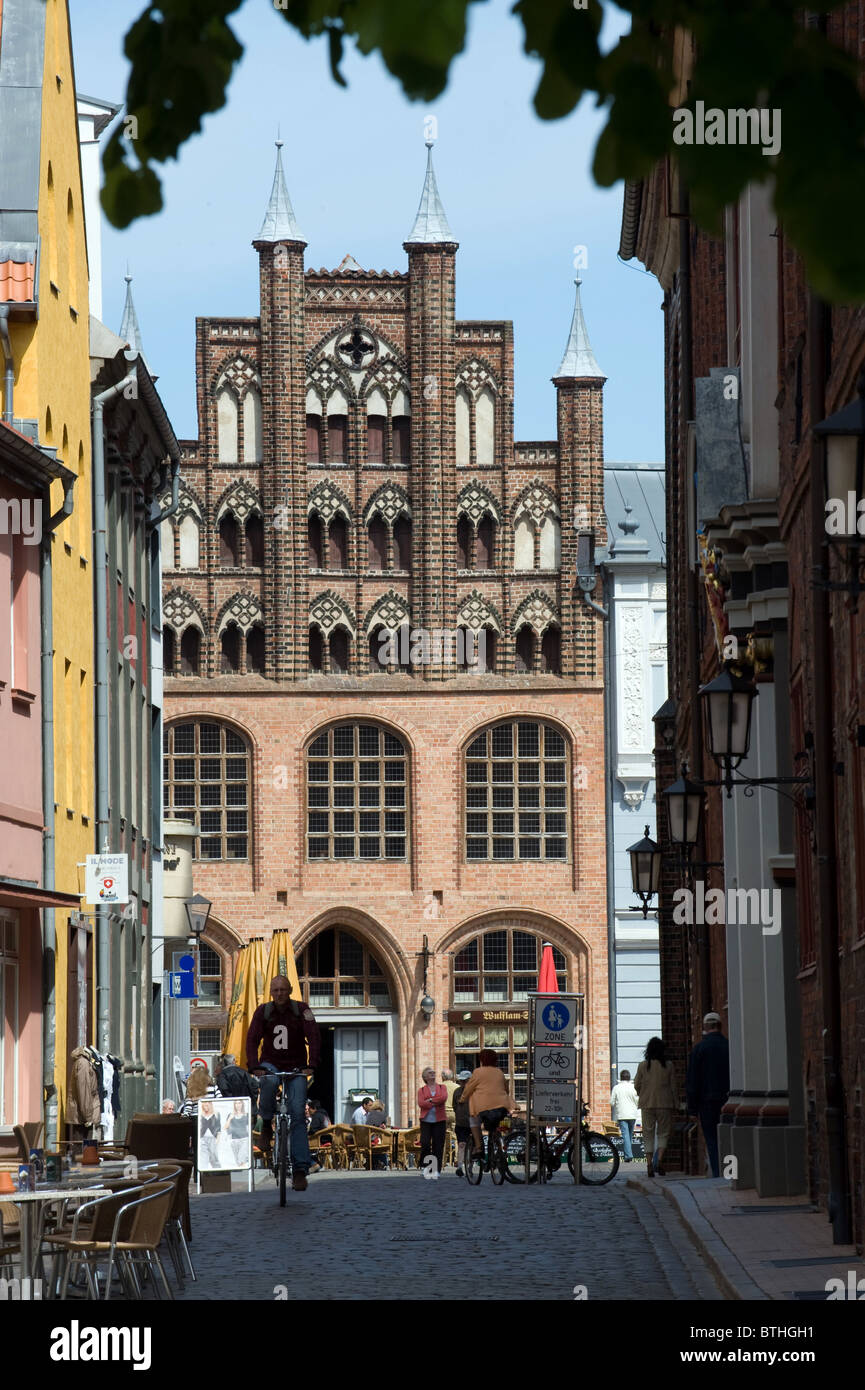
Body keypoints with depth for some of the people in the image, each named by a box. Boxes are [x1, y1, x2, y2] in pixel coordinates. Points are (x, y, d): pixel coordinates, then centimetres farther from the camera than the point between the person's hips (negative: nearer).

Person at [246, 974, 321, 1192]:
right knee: (269, 1082, -37)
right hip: (270, 1065, 0)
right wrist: (254, 1066, -27)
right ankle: (266, 1125, -10)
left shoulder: (302, 1010, -6)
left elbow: (314, 1037, -14)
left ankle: (300, 1169, -13)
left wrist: (312, 1065, -28)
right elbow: (252, 1039, -11)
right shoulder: (263, 1011, -3)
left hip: (296, 1068, 0)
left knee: (298, 1114, -12)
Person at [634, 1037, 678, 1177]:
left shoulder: (643, 1066, -2)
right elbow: (673, 1086, 2)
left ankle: (649, 1165, -1)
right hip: (664, 1103, 0)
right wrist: (674, 1105, 11)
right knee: (663, 1133, 9)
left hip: (647, 1104, 0)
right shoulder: (668, 1066, -2)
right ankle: (659, 1160, -12)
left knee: (648, 1134, 6)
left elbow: (637, 1085, 3)